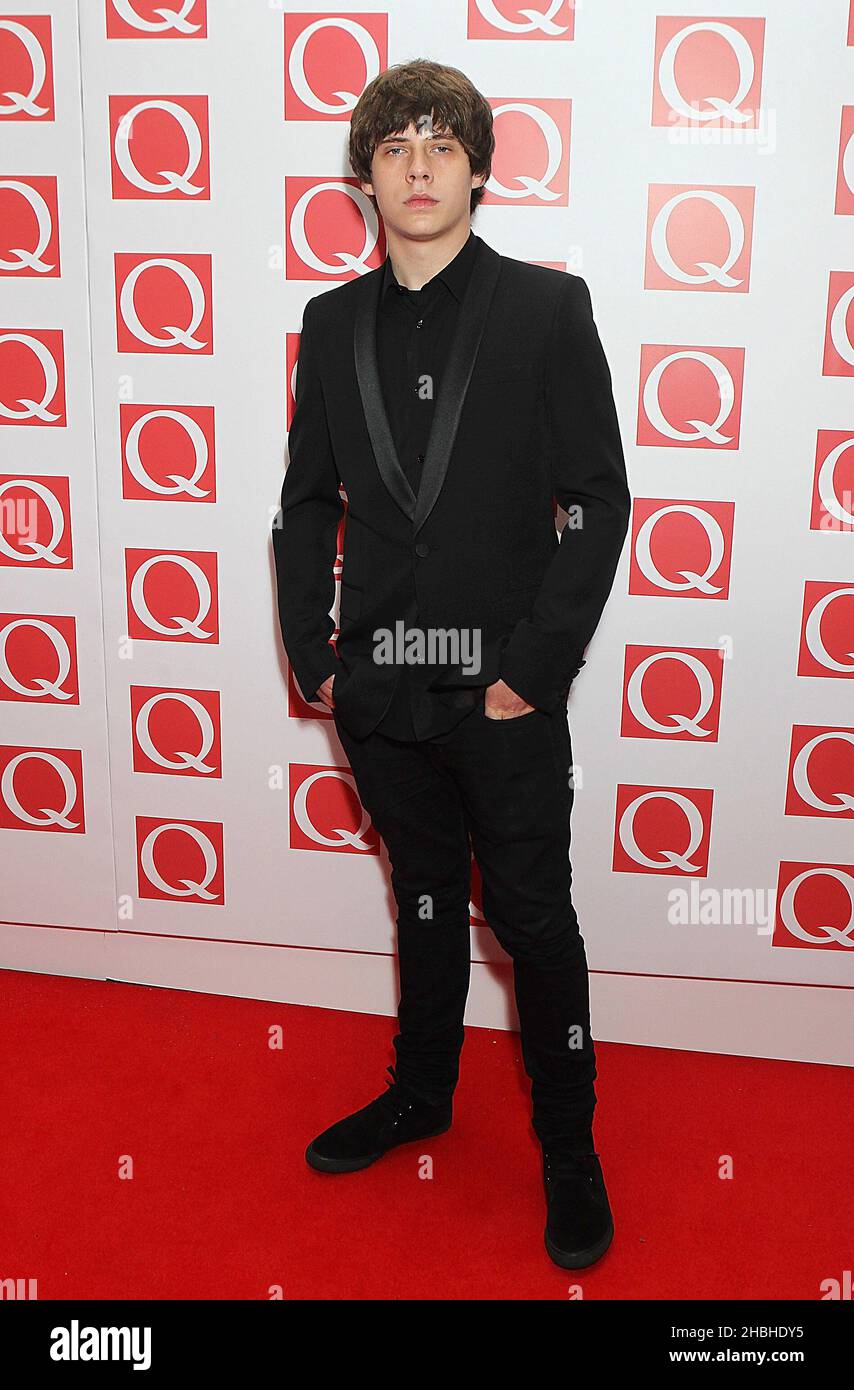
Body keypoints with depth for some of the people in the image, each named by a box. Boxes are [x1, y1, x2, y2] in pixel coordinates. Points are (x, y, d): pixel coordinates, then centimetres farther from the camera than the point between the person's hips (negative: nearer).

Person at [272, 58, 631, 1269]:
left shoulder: (547, 308, -5)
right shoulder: (334, 322, 7)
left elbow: (599, 502, -8)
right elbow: (308, 501, 11)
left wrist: (535, 669, -12)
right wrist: (312, 655, 4)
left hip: (503, 687, -3)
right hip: (381, 685, 4)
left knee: (534, 916, 6)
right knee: (425, 893, 19)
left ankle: (568, 1141, 26)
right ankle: (422, 1091, 39)